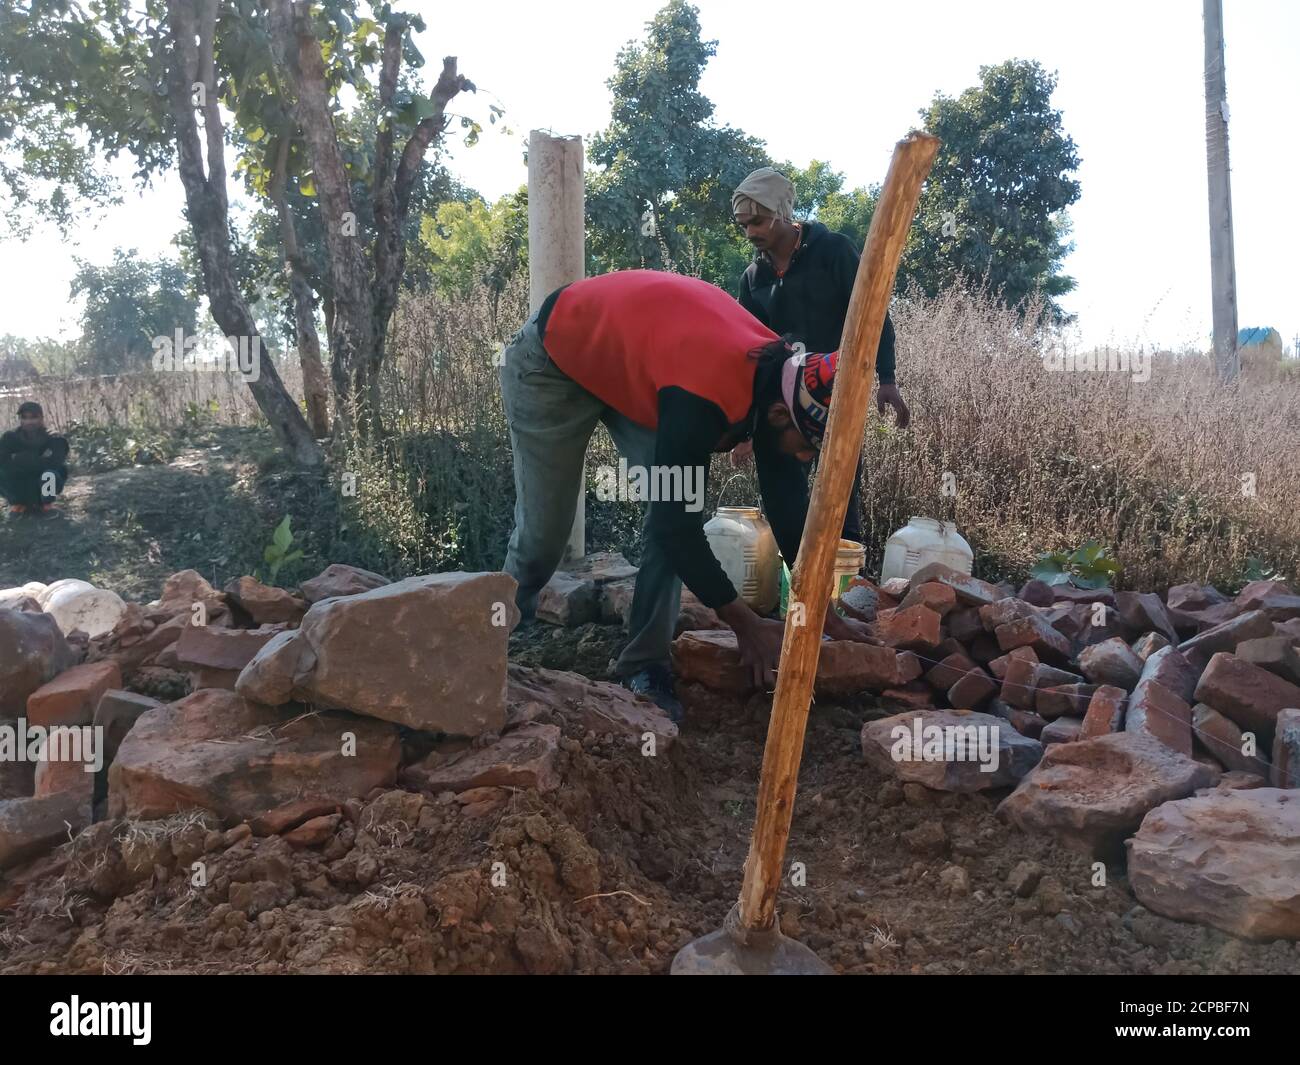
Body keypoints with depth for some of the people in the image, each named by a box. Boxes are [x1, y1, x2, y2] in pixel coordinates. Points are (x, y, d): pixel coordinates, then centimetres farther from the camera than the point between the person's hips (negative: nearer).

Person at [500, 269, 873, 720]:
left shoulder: (777, 375, -17)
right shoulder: (702, 396, -42)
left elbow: (787, 499, -7)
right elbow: (674, 525, -36)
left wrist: (823, 612, -6)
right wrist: (744, 623, -26)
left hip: (626, 353, 7)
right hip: (552, 359, -7)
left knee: (679, 506, -8)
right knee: (544, 528, -3)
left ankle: (644, 666, 0)